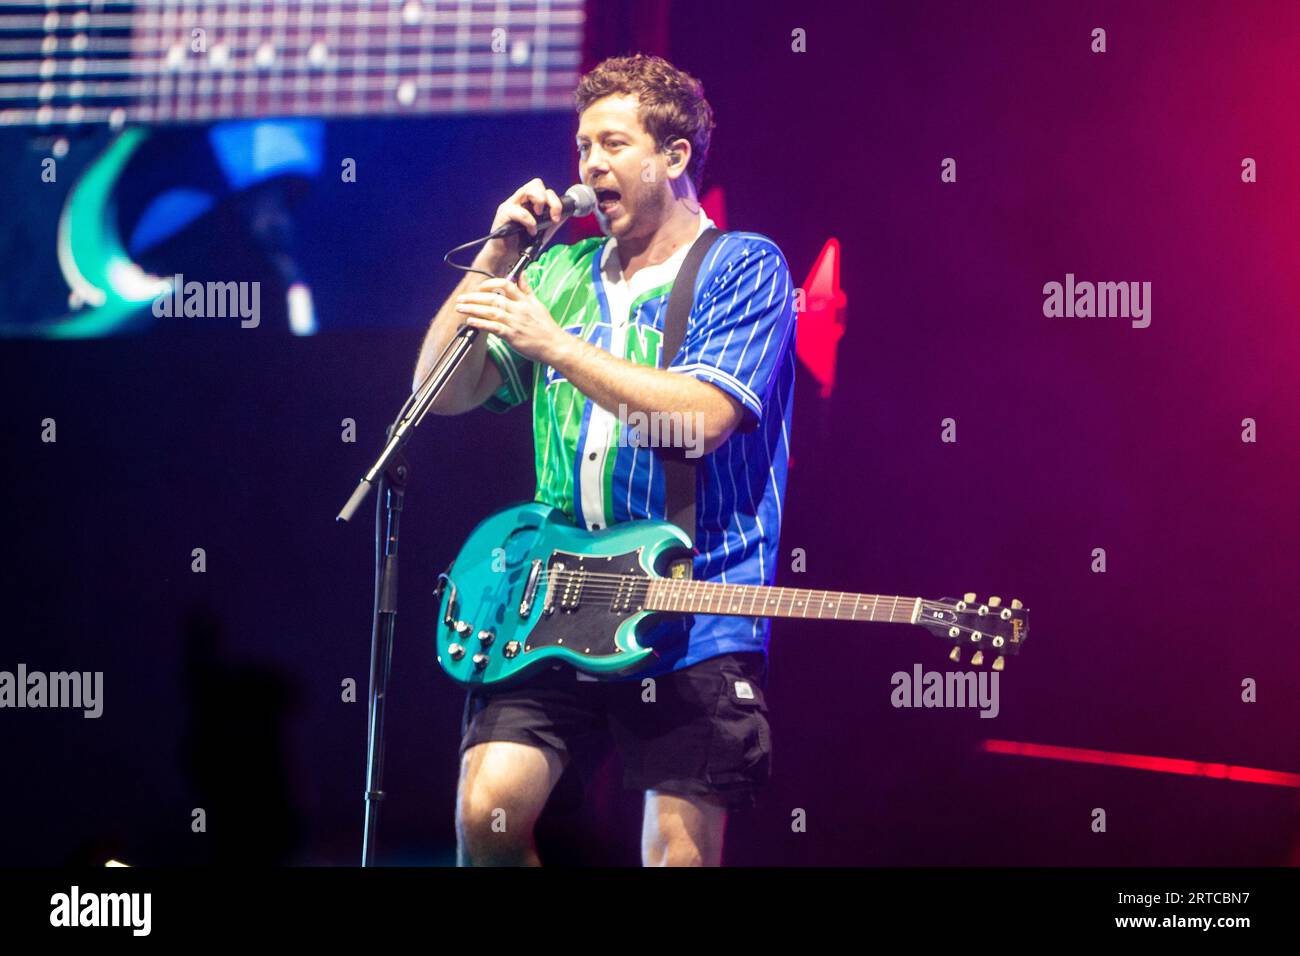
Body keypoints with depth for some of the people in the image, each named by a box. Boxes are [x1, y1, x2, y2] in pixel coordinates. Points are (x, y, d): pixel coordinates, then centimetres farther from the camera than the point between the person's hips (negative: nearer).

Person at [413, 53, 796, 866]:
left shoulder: (743, 269, -2)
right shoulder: (561, 272, 14)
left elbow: (702, 418, -18)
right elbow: (440, 392, 9)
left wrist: (553, 343, -17)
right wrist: (498, 257, 1)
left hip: (695, 613, -4)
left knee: (680, 851, -4)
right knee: (487, 812, -11)